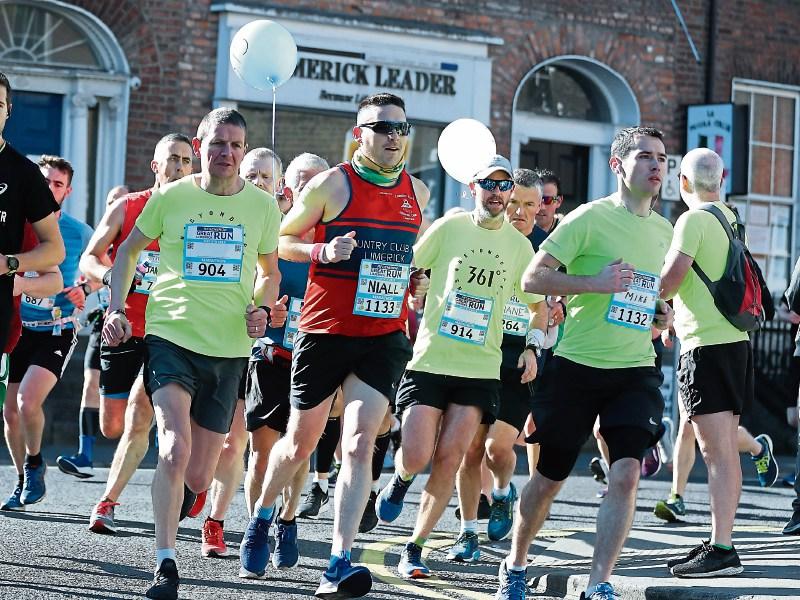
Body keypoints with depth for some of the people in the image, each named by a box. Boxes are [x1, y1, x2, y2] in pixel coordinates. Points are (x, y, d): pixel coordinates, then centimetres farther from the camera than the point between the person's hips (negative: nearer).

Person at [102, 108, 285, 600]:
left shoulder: (263, 206, 5)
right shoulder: (170, 198, 1)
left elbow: (269, 272, 18)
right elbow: (129, 250, 15)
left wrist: (262, 307, -1)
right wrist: (117, 309, 4)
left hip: (229, 349, 2)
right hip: (171, 337, -2)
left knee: (199, 478, 7)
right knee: (176, 450, -23)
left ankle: (175, 503, 44)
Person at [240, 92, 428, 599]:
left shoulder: (417, 191, 8)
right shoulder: (332, 184, -6)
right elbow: (282, 239, 0)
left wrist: (416, 280, 6)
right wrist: (322, 252, -18)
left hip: (384, 338, 2)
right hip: (325, 332, -2)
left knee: (359, 444, -12)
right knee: (302, 441, 12)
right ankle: (263, 515, 41)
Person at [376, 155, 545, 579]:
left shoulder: (519, 244, 7)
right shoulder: (447, 229, -1)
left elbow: (535, 302, 19)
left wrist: (532, 347, 4)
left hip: (480, 369, 2)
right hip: (429, 360, -2)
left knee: (449, 460, -6)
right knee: (416, 458, -11)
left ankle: (415, 548, 6)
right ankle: (400, 480, 26)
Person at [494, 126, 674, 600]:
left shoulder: (664, 230, 11)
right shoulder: (590, 218, -8)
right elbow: (533, 278, -11)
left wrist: (660, 311, 8)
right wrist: (595, 282, -22)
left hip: (636, 371, 4)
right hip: (577, 366, -4)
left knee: (626, 473, -16)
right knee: (549, 478, 8)